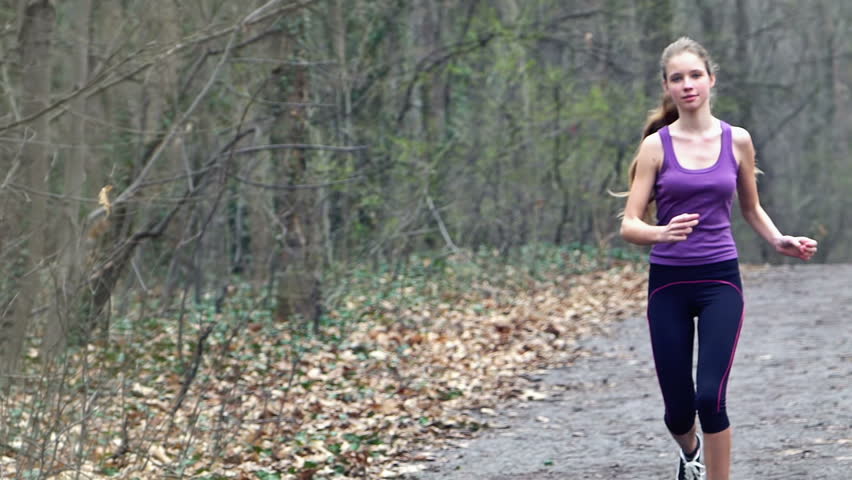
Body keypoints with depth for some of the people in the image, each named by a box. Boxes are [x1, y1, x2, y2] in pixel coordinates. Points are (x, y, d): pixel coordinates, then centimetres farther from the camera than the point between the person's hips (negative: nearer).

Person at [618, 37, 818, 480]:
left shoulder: (737, 141, 3)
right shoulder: (656, 146, -3)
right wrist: (663, 232, -28)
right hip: (669, 282, 0)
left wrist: (779, 241, -1)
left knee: (710, 396, -19)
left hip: (720, 280, 0)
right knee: (678, 409, 7)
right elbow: (629, 225, -7)